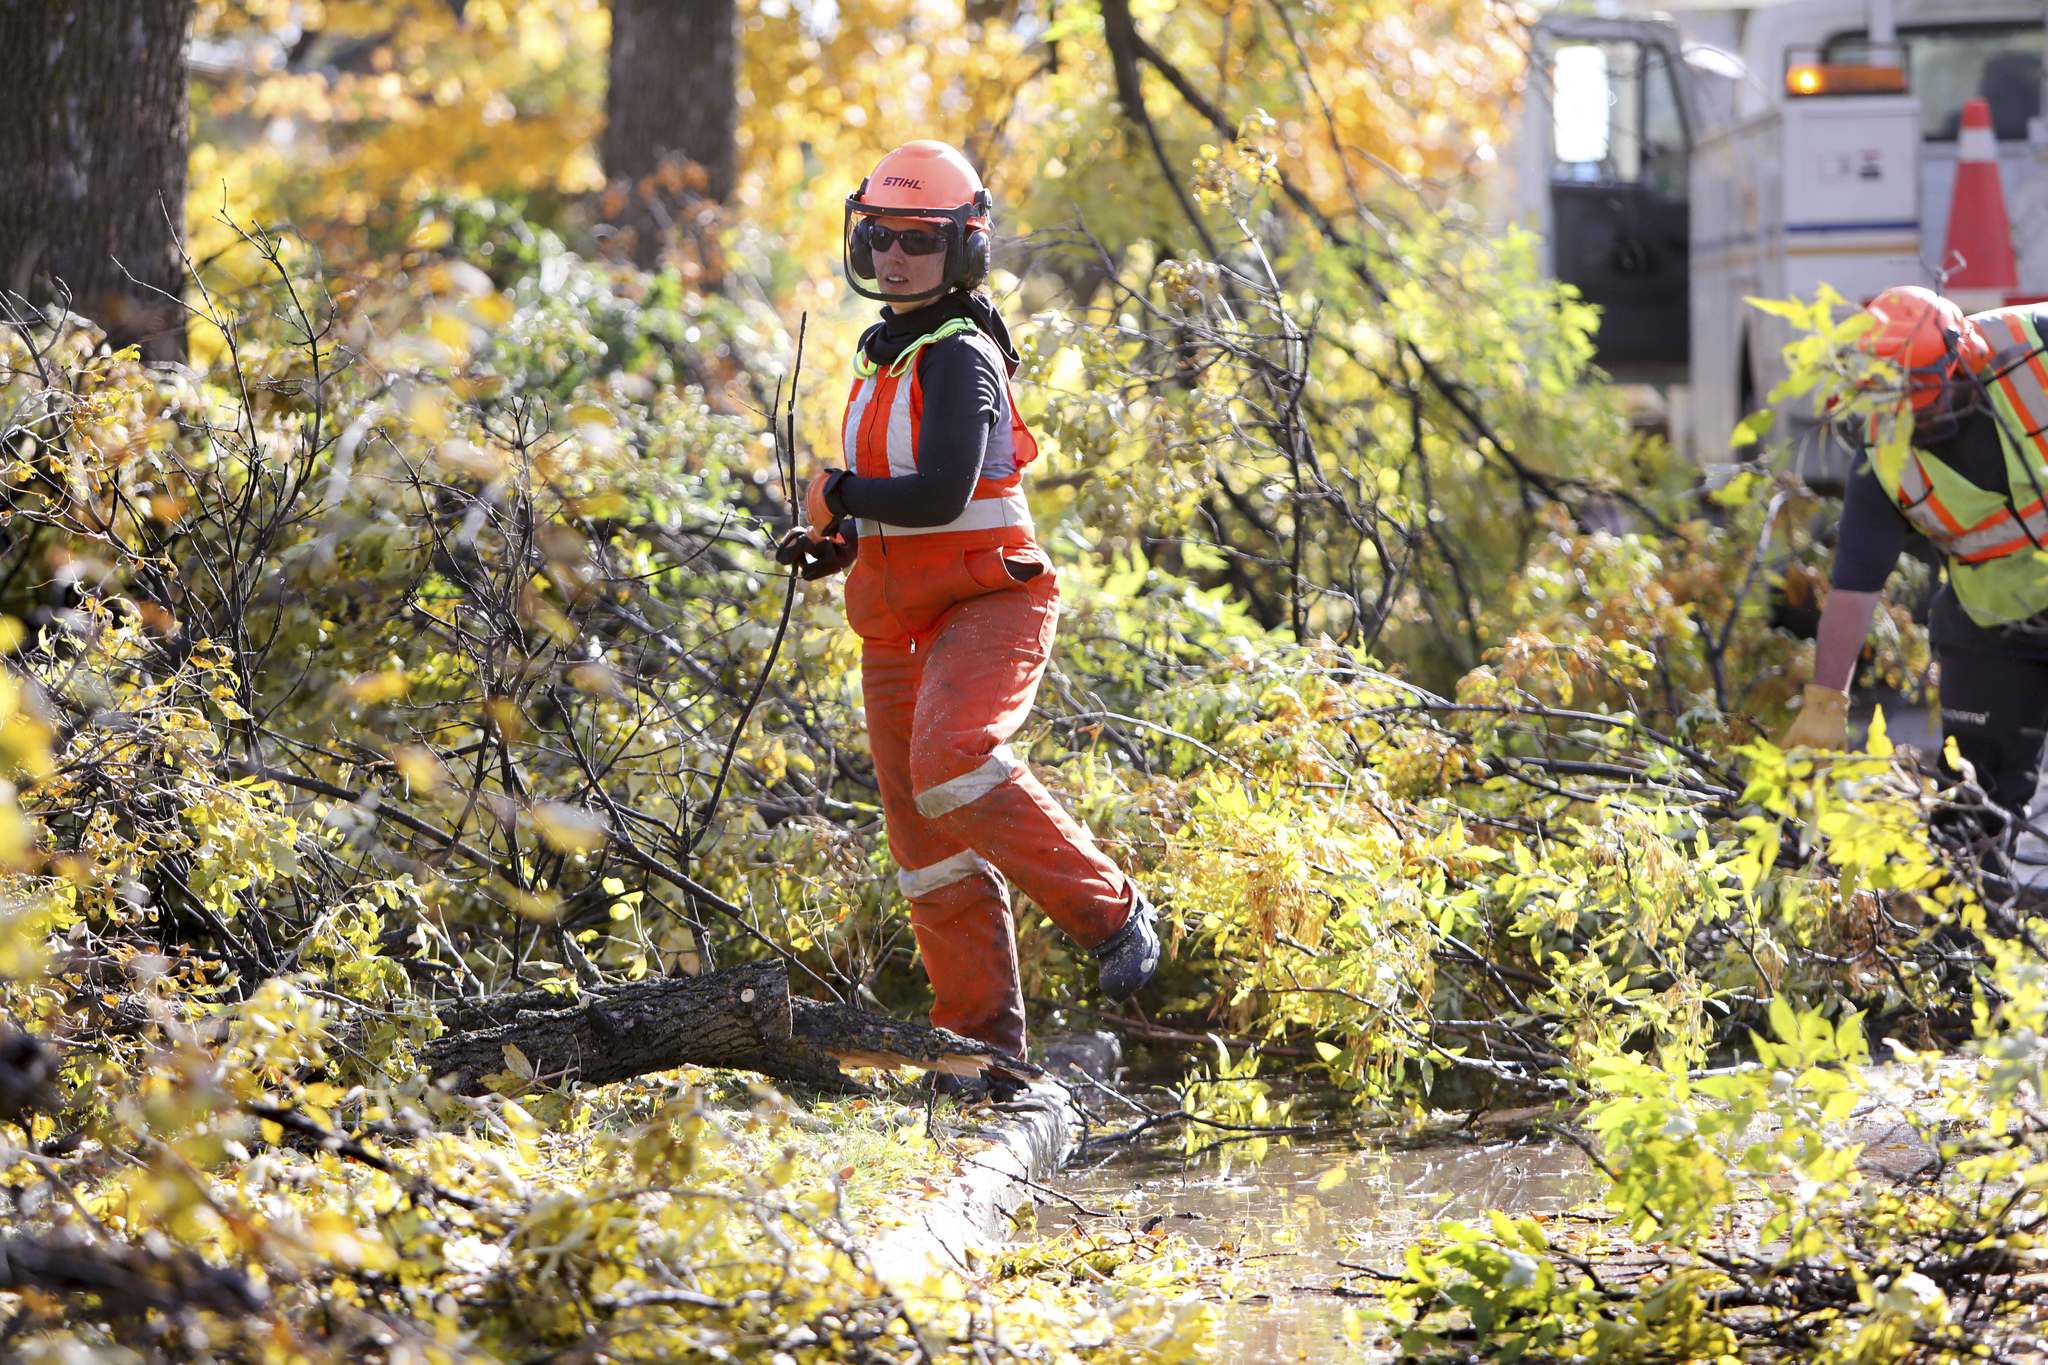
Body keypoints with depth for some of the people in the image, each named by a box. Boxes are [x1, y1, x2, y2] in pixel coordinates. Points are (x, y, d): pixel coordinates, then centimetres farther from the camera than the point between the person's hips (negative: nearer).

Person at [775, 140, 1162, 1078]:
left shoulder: (959, 357, -13)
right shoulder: (888, 353, 16)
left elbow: (939, 495, -25)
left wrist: (834, 497, -11)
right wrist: (839, 541, 8)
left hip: (985, 607, -9)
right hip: (900, 629, 9)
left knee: (952, 765, -33)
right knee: (925, 838, 7)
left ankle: (1111, 912, -20)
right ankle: (982, 1035, 13)